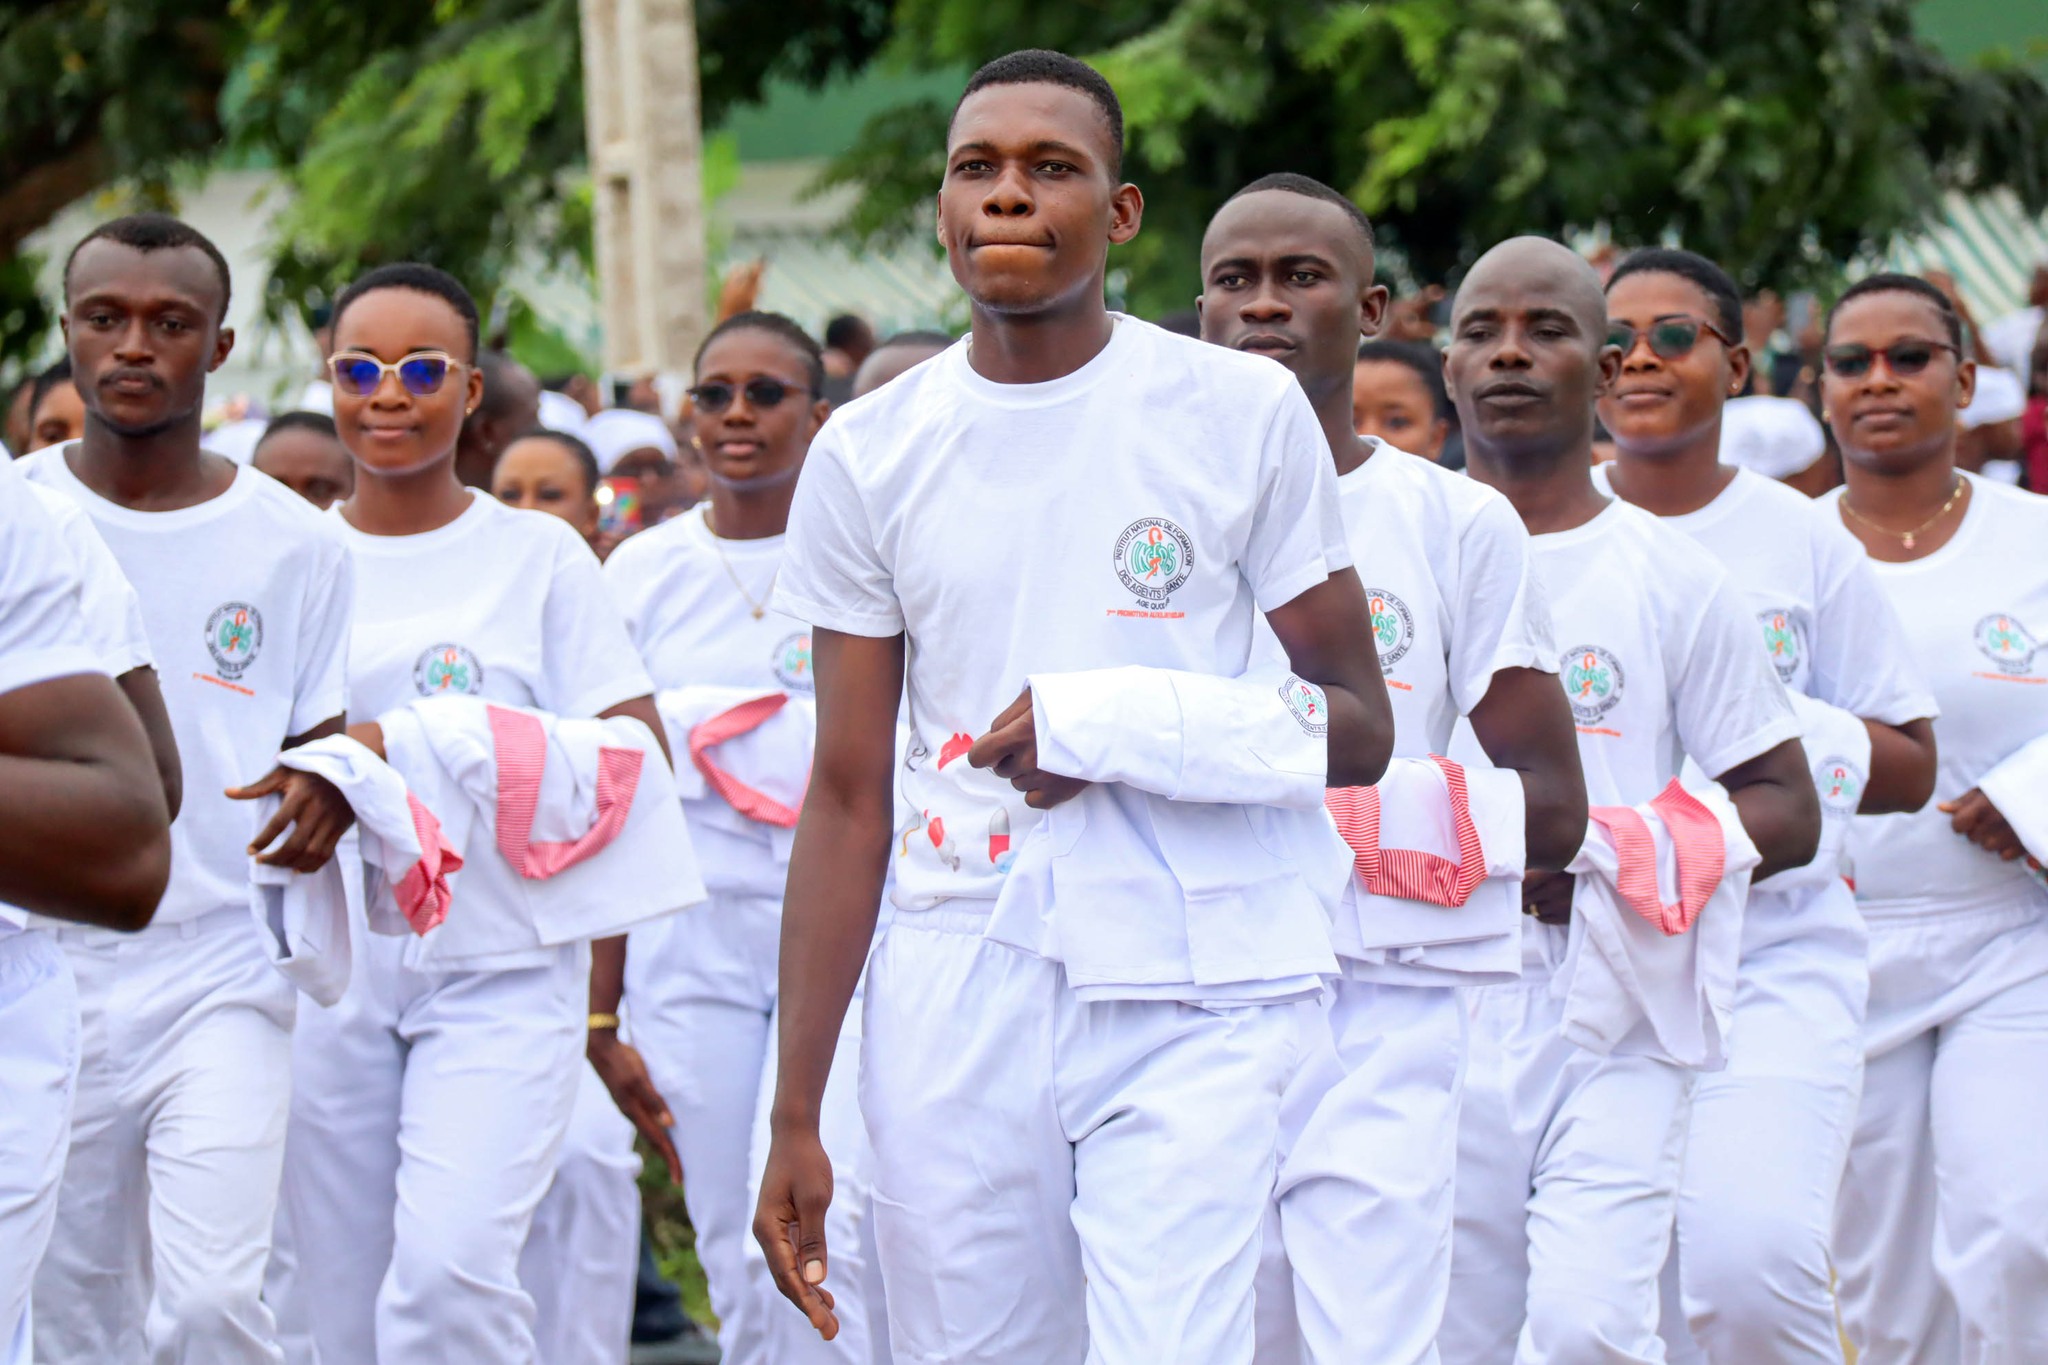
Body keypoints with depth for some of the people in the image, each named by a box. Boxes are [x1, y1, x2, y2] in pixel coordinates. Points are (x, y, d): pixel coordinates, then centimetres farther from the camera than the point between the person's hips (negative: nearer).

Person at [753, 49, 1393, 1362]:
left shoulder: (1243, 414, 1)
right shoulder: (870, 454, 7)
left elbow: (1357, 729, 3)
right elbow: (850, 798, 8)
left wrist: (1120, 731, -14)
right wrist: (795, 1118, 3)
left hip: (1193, 1006, -2)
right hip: (958, 998, 3)